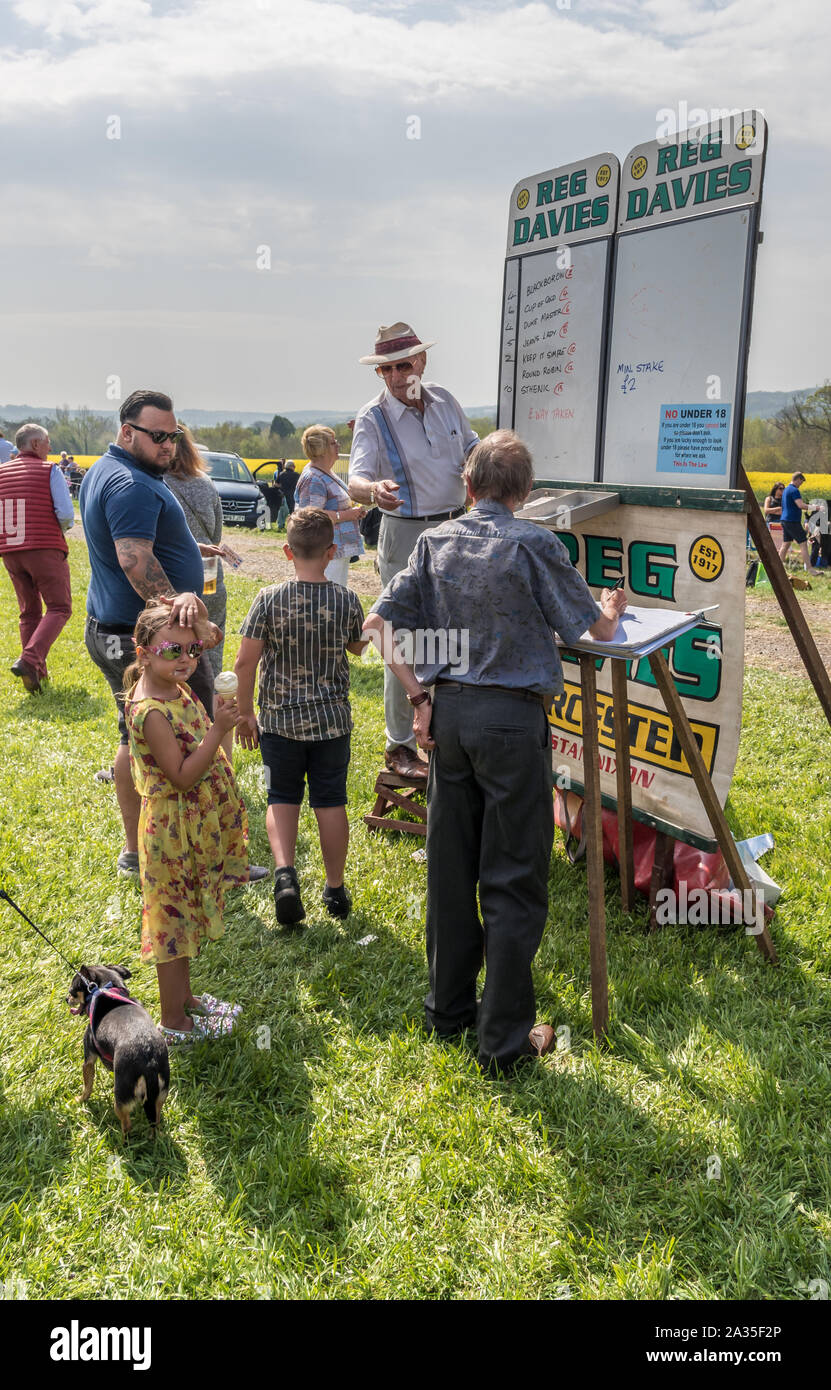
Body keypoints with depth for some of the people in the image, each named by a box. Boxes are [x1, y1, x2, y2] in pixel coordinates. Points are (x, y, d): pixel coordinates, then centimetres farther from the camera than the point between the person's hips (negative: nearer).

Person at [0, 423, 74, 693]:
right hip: (45, 549, -5)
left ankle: (37, 672, 16)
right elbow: (66, 514, -13)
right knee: (59, 608, 1)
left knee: (30, 612, 15)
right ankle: (29, 660, -18)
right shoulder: (49, 470, -5)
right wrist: (59, 528, 8)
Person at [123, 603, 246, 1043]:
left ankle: (183, 996, 38)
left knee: (185, 915, 21)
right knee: (174, 917, 4)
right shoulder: (149, 712, -24)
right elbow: (183, 776, -26)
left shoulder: (178, 689, 2)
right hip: (173, 828, -9)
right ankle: (174, 1022, 18)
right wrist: (217, 730, -29)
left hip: (198, 823, 9)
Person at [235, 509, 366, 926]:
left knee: (282, 798, 14)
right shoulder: (346, 600, -7)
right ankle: (335, 889, 21)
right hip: (332, 719, 1)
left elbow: (245, 662, -10)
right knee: (330, 802, 11)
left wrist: (245, 713, 2)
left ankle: (284, 872, -7)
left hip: (280, 719, -1)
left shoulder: (269, 600, -11)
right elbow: (358, 647, 11)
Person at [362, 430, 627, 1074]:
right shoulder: (534, 544, -9)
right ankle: (506, 1036, 14)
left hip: (448, 712, 5)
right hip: (513, 718, -5)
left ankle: (448, 1007, 30)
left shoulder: (436, 542, 5)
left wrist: (418, 695, 6)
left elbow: (382, 620, 3)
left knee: (449, 869, 15)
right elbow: (595, 628, -2)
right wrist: (613, 606, 20)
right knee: (513, 881, 5)